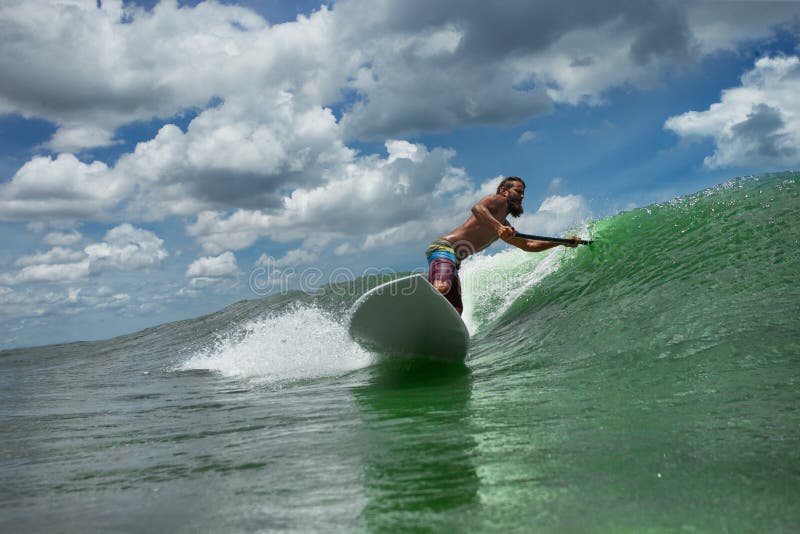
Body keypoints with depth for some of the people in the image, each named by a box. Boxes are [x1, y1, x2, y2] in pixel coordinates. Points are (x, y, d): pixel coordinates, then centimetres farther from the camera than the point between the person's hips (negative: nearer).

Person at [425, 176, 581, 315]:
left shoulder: (505, 226, 30)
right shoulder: (499, 200, 4)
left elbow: (528, 245, 37)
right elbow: (477, 208, -19)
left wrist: (564, 242, 32)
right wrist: (498, 227, -35)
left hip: (453, 260, 9)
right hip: (443, 248, -9)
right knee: (441, 288, -37)